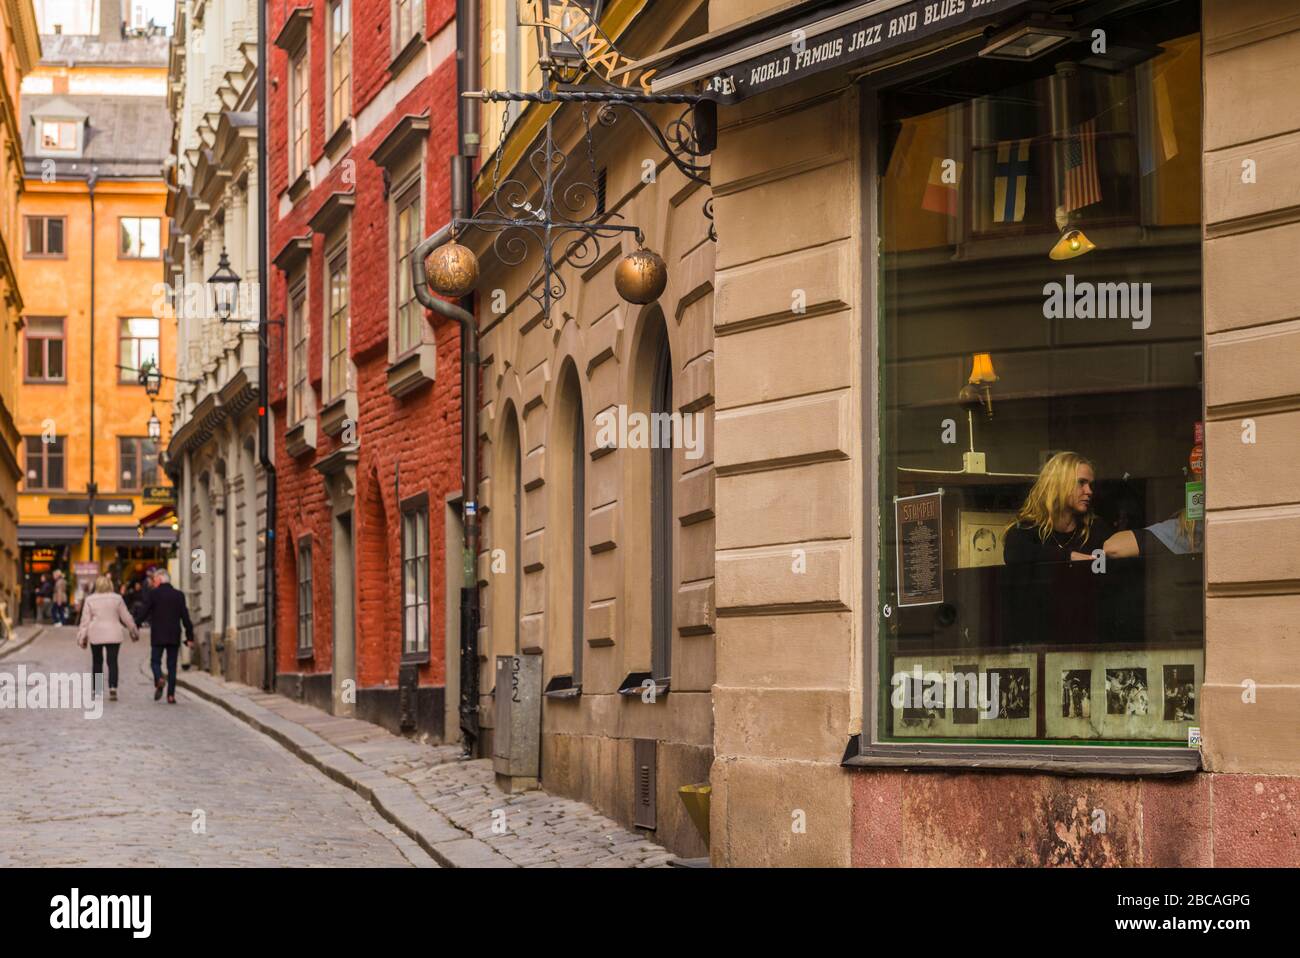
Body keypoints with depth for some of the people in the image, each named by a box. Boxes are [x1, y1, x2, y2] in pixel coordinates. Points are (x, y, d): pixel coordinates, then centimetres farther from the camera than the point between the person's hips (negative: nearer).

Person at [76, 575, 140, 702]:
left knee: (97, 662, 13)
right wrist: (134, 631, 17)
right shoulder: (117, 599, -1)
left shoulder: (90, 599, -1)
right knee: (112, 662, -1)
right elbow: (126, 617, 5)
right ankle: (113, 689, -17)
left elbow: (85, 619, -1)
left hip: (96, 635, 1)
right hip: (113, 635, -1)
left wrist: (82, 637, 4)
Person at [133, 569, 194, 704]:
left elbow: (143, 612, -7)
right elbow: (185, 617, 3)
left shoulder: (152, 594, -4)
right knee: (172, 665, 6)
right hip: (174, 636, 2)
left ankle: (159, 680, -21)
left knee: (155, 661, 9)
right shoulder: (179, 595, 5)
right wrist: (190, 637, 6)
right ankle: (171, 695, 0)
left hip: (158, 636, -2)